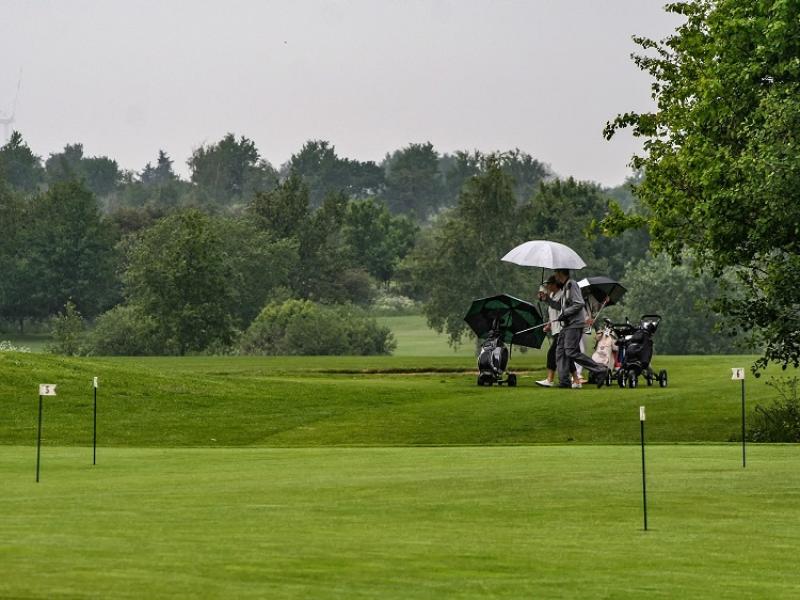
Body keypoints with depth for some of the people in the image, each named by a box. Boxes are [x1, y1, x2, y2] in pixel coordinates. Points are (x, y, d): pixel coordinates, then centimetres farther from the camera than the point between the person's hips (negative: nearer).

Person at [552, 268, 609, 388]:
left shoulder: (572, 284, -11)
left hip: (575, 324, -10)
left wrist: (564, 313, -16)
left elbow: (579, 304, -18)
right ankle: (564, 381, 1)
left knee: (571, 351, -15)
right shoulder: (565, 286, 20)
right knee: (560, 351, 3)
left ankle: (599, 370, -10)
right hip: (567, 324, 10)